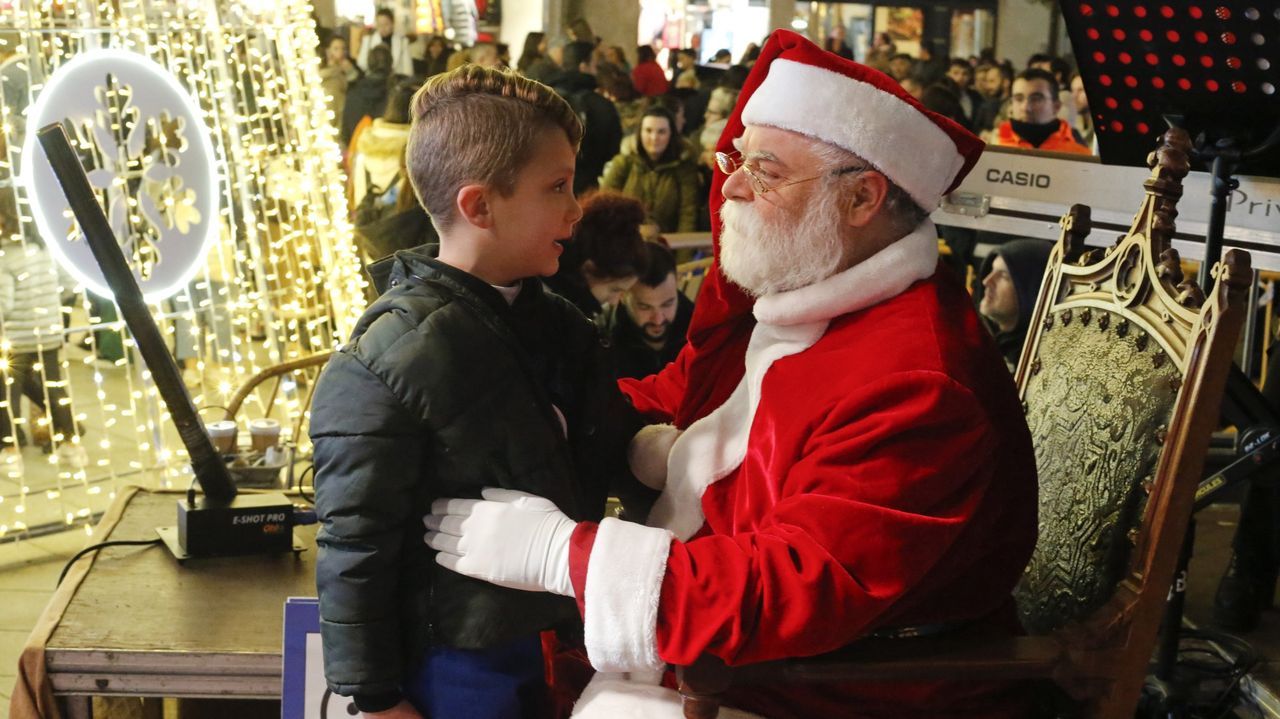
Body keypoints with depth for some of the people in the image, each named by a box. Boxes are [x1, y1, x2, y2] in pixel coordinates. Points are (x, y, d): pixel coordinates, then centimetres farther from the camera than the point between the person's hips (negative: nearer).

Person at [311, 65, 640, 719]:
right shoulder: (386, 364, -21)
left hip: (555, 634, 7)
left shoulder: (558, 325, 4)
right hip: (457, 660, -7)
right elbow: (353, 550, -17)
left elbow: (607, 454, 14)